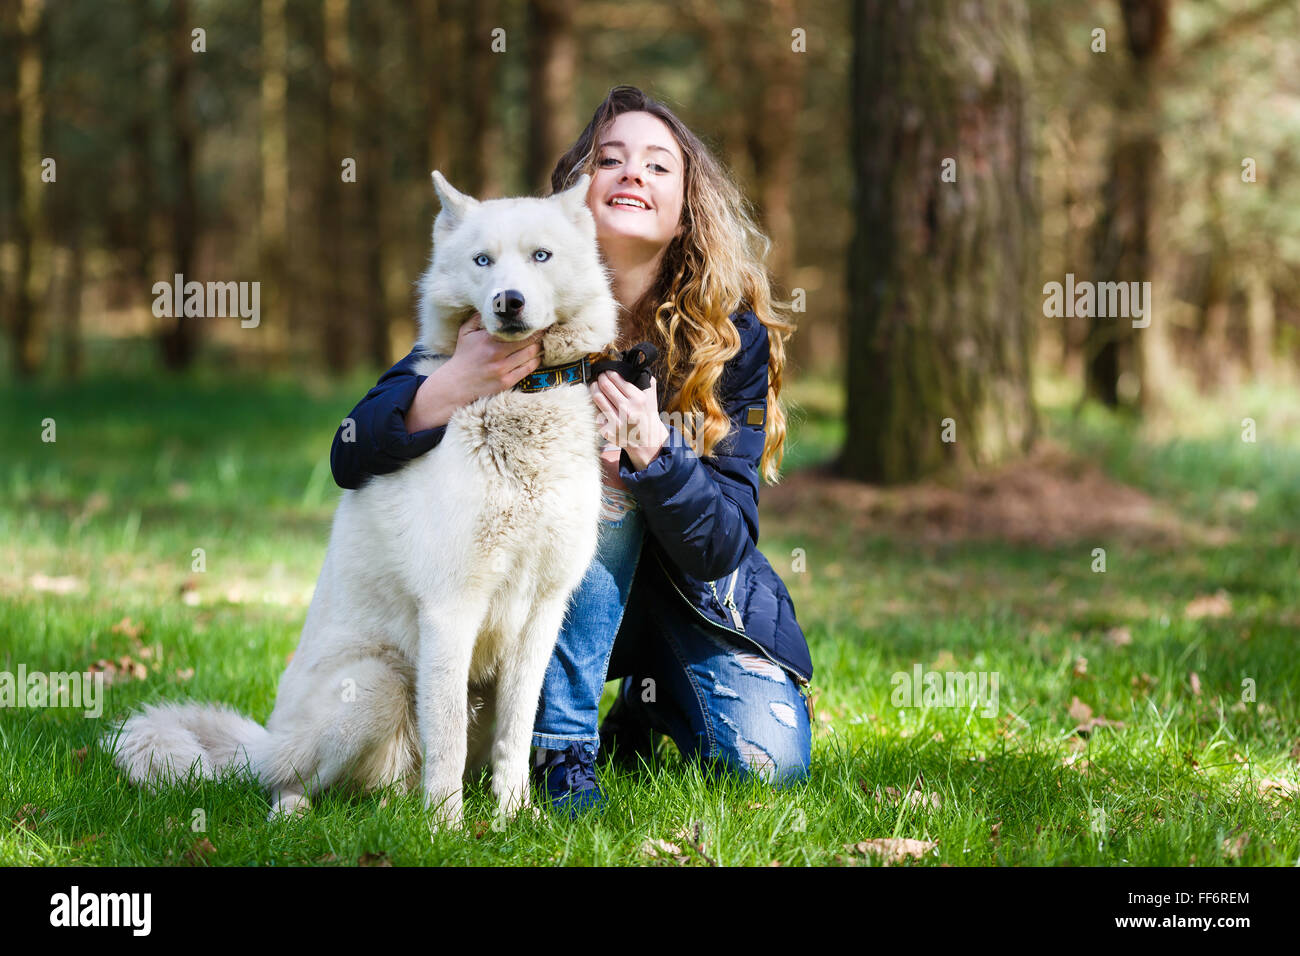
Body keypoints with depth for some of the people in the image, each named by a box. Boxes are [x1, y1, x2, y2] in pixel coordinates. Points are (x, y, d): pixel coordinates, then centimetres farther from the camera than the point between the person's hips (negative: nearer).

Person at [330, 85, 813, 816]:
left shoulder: (732, 335, -13)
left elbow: (726, 543, -16)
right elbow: (352, 460, -21)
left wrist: (653, 452, -35)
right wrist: (448, 390, -41)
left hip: (692, 590, 1)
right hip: (559, 591, -1)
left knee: (768, 761, -21)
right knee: (599, 490, -31)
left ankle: (650, 706, 13)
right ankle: (563, 749, -21)